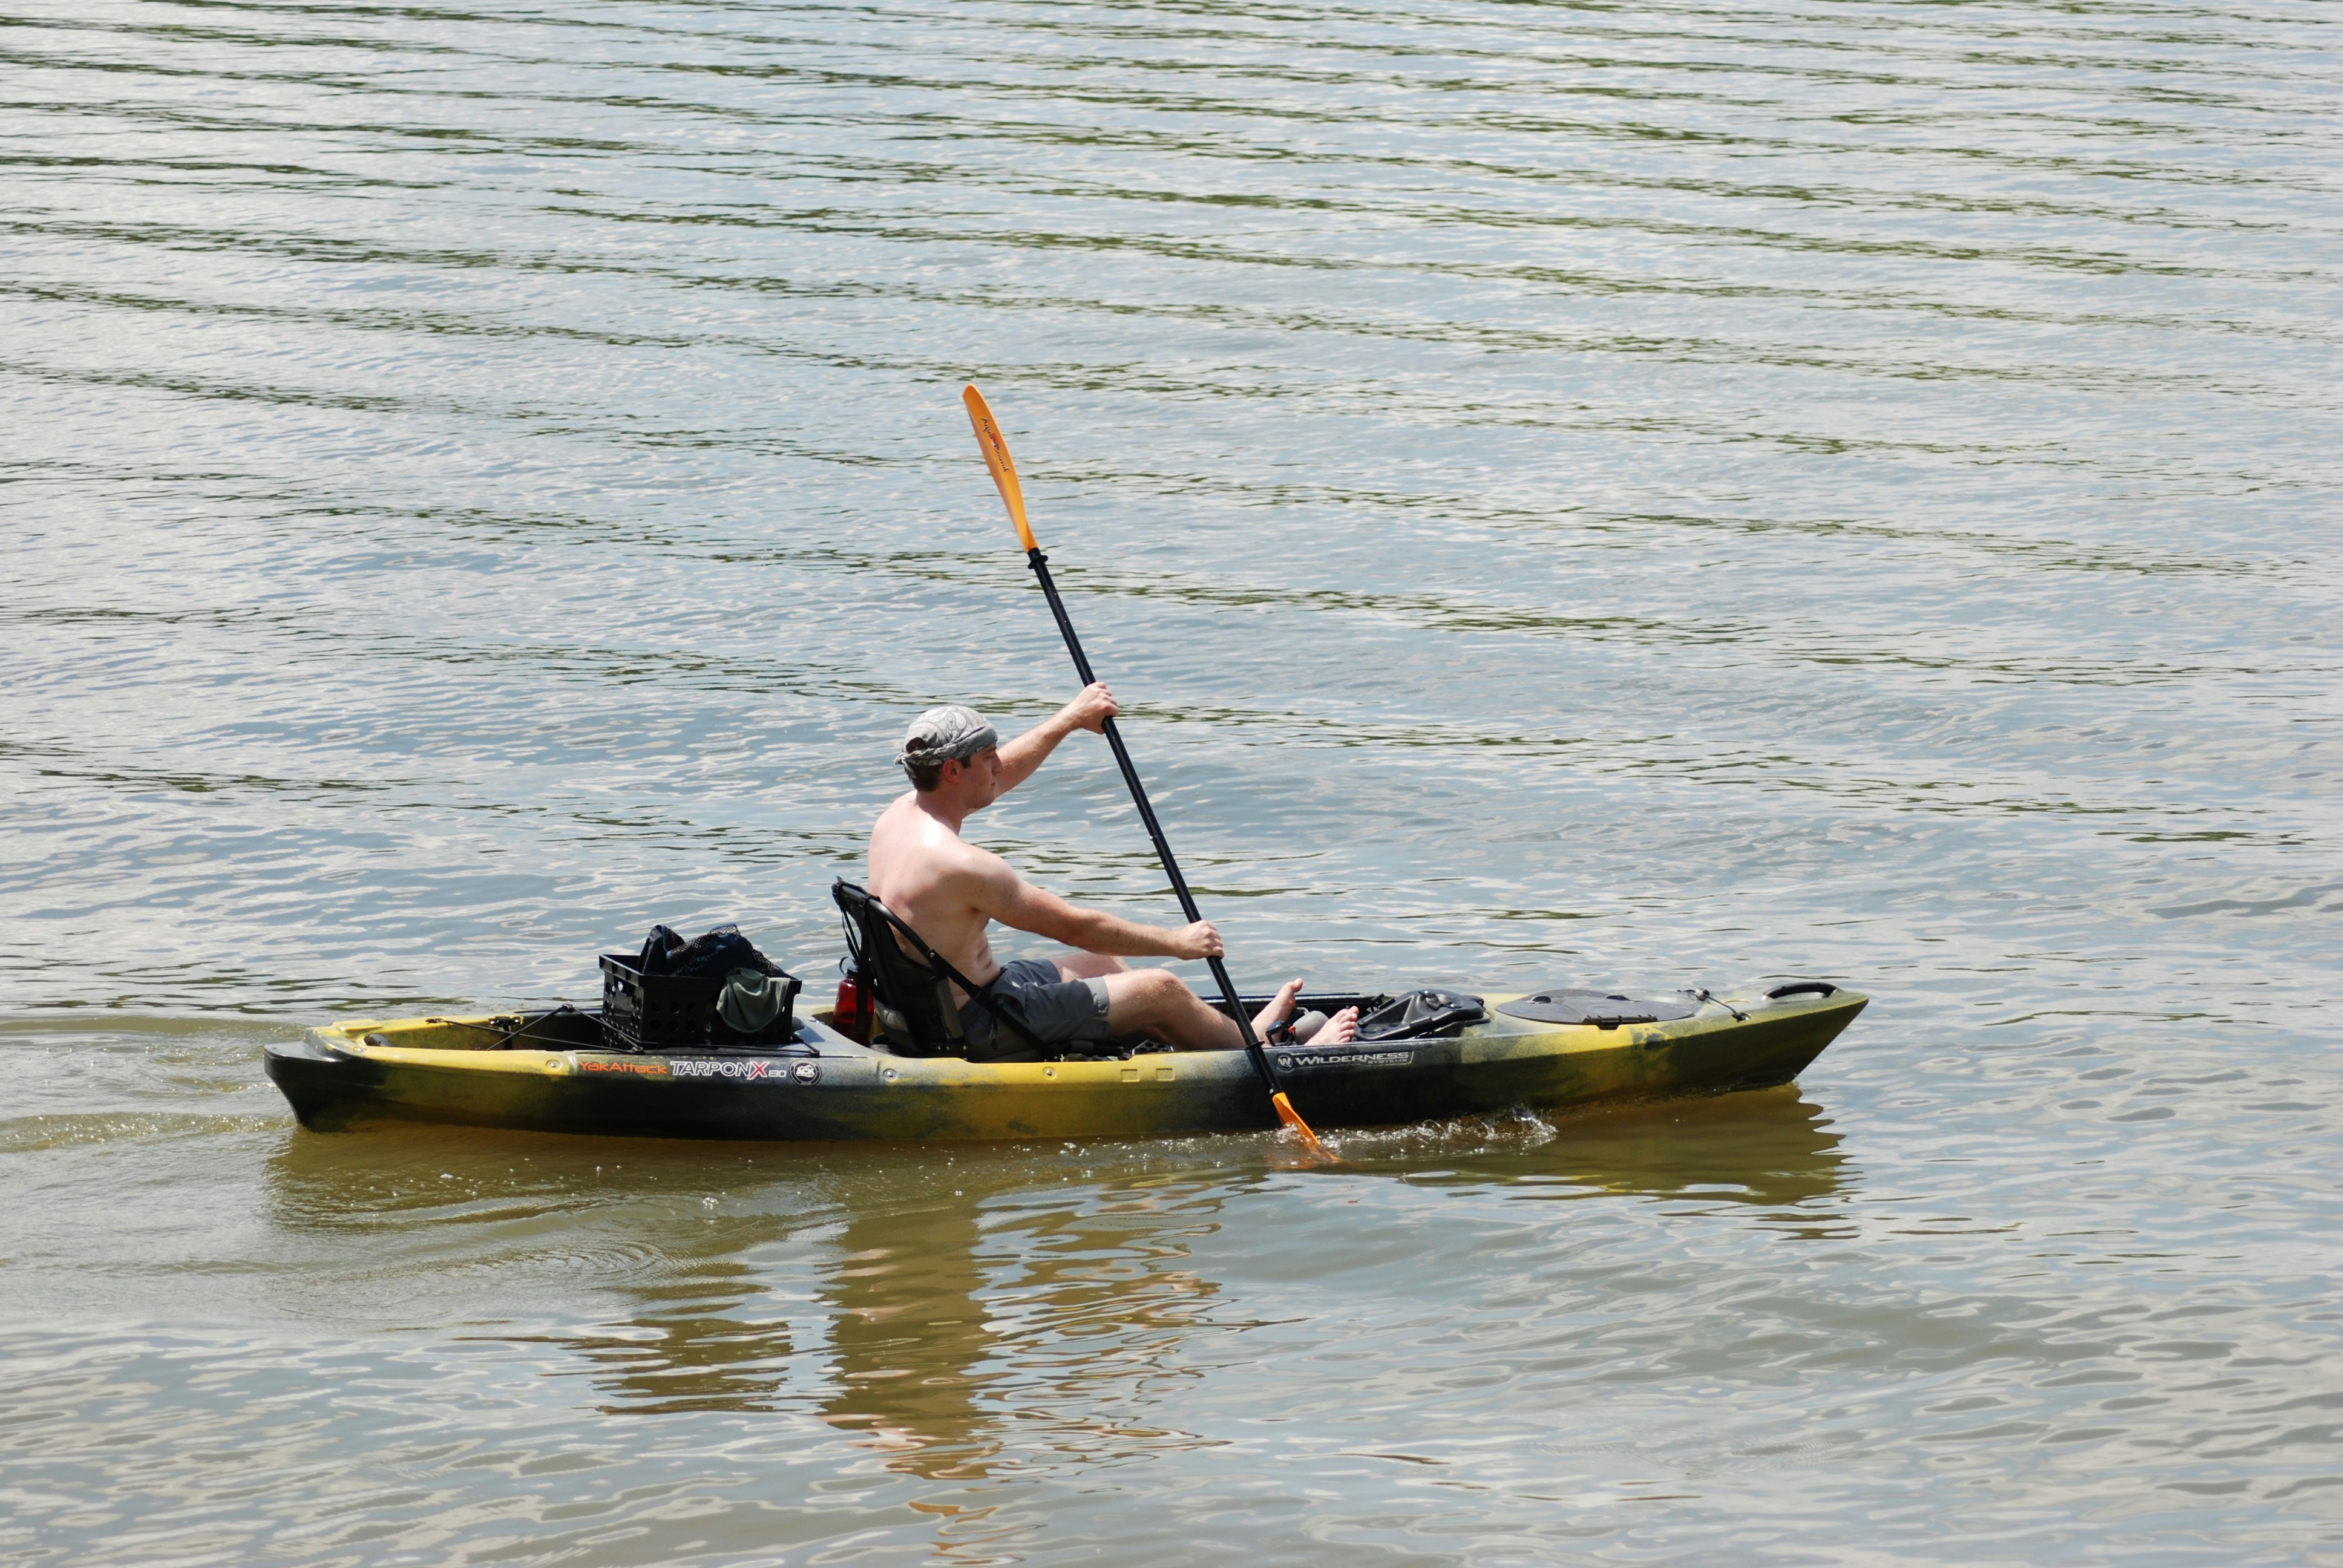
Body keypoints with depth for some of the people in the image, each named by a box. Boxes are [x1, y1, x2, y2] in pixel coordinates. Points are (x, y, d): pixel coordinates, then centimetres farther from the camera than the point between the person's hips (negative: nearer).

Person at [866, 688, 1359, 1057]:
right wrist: (1179, 942, -10)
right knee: (1162, 989, 2)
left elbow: (999, 777, 19)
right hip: (977, 1028, -10)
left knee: (1100, 964, 27)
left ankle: (1237, 1037, 42)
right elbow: (1078, 927, -22)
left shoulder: (898, 817, -2)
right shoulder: (958, 863, -29)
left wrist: (1069, 720, 23)